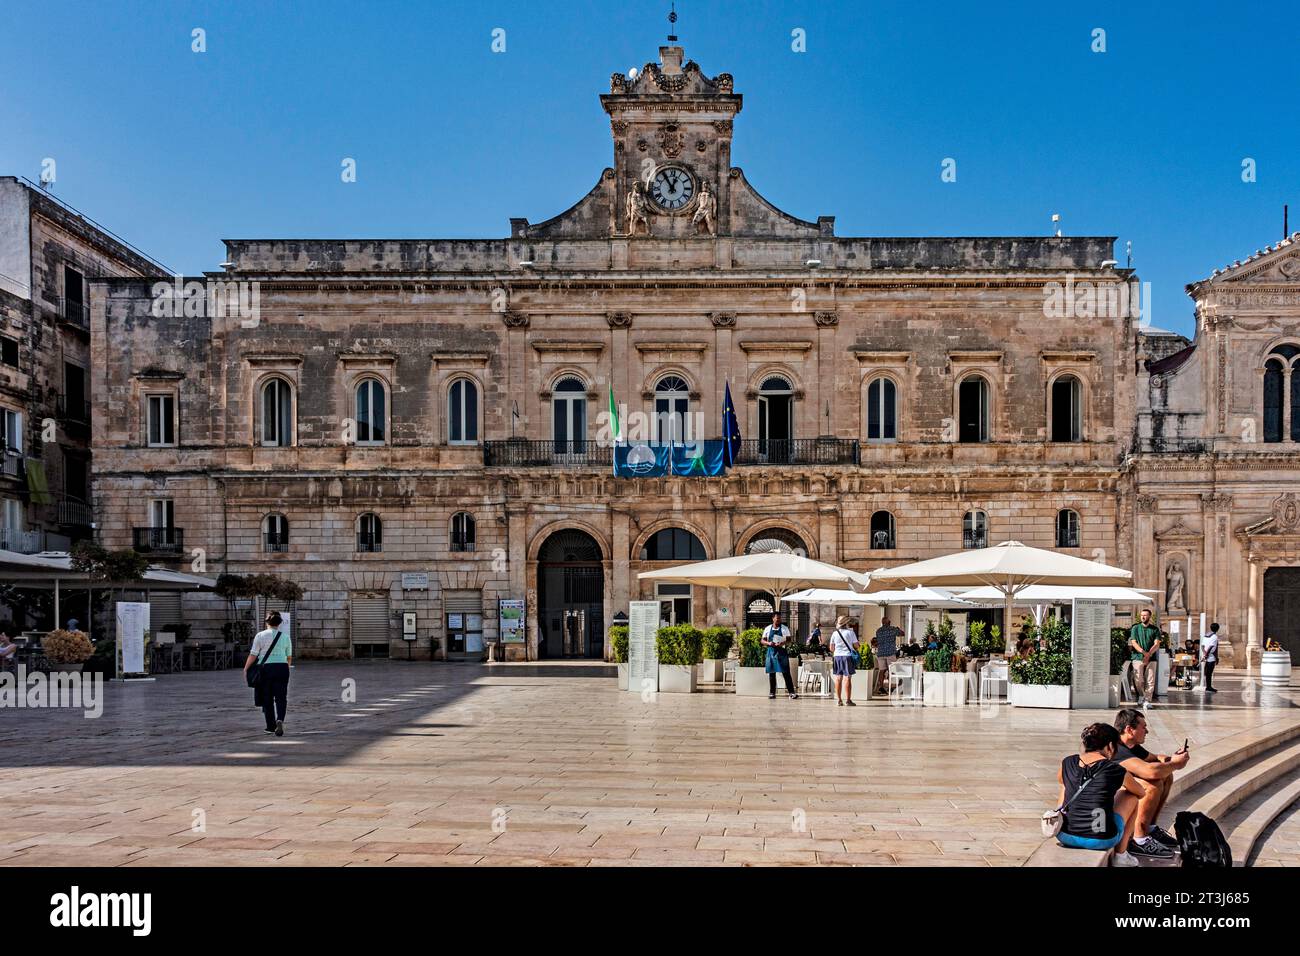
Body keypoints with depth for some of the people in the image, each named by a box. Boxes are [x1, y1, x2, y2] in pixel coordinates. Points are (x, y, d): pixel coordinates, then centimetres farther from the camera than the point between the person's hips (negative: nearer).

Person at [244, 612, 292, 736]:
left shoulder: (260, 635, -3)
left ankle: (271, 726, 15)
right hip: (282, 668, 1)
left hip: (265, 668, -1)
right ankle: (280, 720, -21)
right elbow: (289, 657, 11)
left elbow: (253, 655, -6)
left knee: (267, 699, 10)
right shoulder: (285, 637, 5)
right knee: (281, 697, 3)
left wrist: (246, 668, 5)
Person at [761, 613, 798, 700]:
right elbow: (763, 641, 9)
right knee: (771, 673, 3)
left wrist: (783, 643, -20)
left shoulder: (784, 628, 5)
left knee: (786, 673, -5)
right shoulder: (767, 629, 8)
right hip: (771, 652, 2)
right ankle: (772, 693, 10)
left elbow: (789, 640, 0)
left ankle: (791, 692, -5)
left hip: (782, 652, -2)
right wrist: (769, 643, -13)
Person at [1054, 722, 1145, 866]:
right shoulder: (1116, 770, -1)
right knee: (1131, 798, 22)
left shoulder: (1068, 763, 6)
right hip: (1100, 840, -4)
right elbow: (1141, 793, 20)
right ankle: (1120, 855, 26)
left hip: (1064, 836, 4)